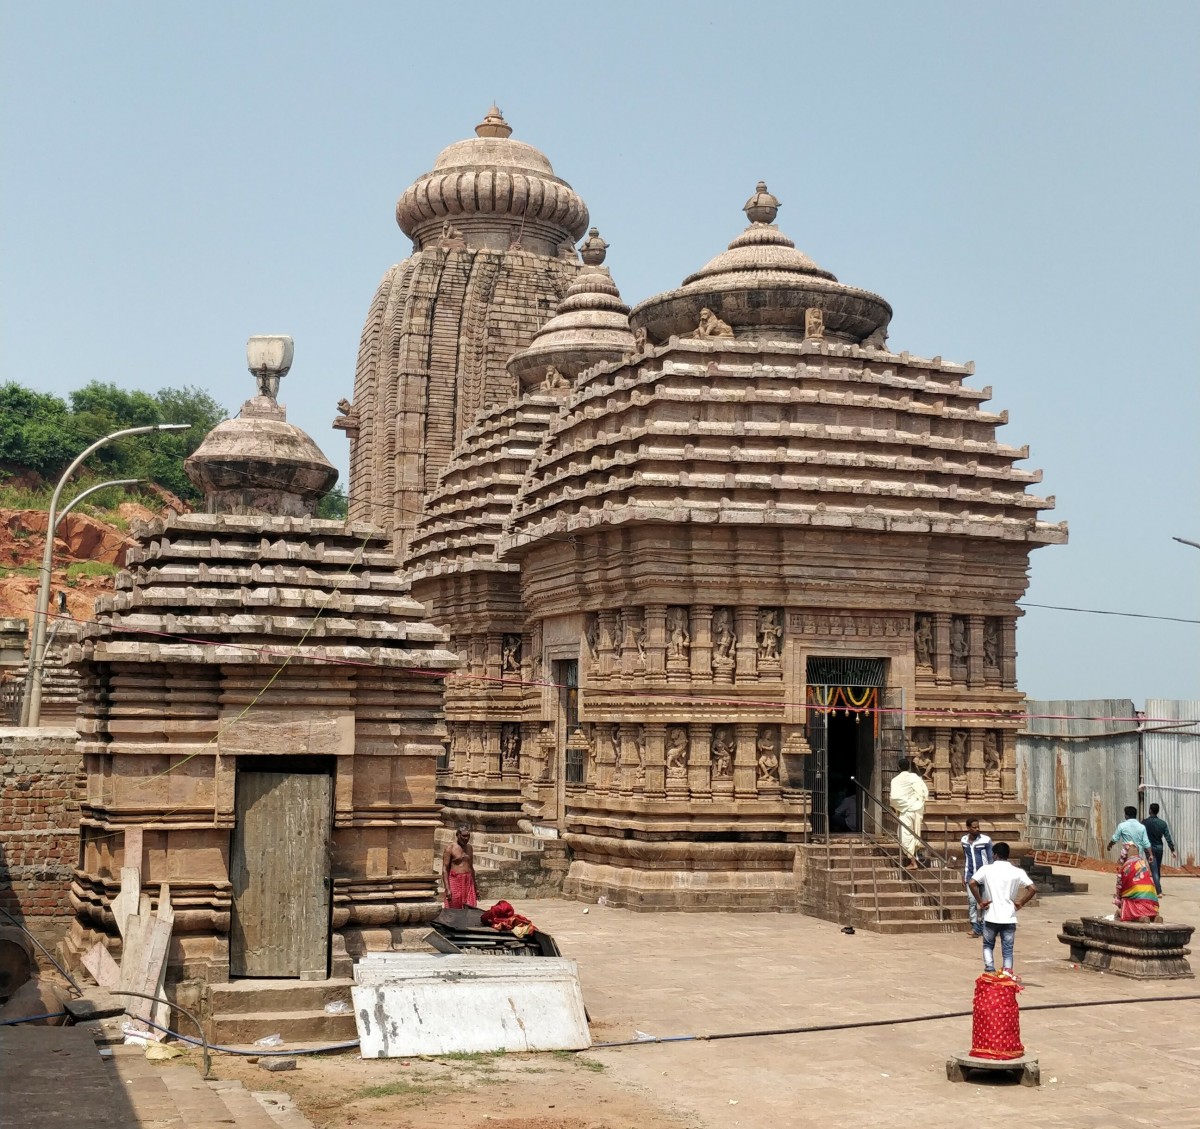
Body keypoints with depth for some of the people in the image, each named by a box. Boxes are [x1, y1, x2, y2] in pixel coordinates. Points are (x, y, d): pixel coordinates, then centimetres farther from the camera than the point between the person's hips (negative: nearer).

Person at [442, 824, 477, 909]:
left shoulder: (470, 848, 13)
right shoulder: (450, 848, -5)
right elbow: (445, 870, -8)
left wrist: (475, 887, 19)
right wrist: (447, 889, -15)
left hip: (468, 883, 5)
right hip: (455, 882, -5)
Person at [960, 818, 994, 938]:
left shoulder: (986, 840, -9)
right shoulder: (964, 840, 4)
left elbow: (991, 859, -3)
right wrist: (964, 876, 14)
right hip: (970, 875, 3)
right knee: (971, 901, -1)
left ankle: (982, 927, 12)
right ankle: (975, 928, 3)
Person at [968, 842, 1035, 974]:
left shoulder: (986, 869, -2)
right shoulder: (1017, 872, 1)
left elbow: (972, 883, -14)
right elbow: (1033, 889, -7)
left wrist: (980, 901, -5)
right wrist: (1020, 903, 3)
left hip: (991, 916, -1)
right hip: (1009, 917, 1)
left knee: (988, 945, 19)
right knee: (1008, 950, 7)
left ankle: (990, 970, 1)